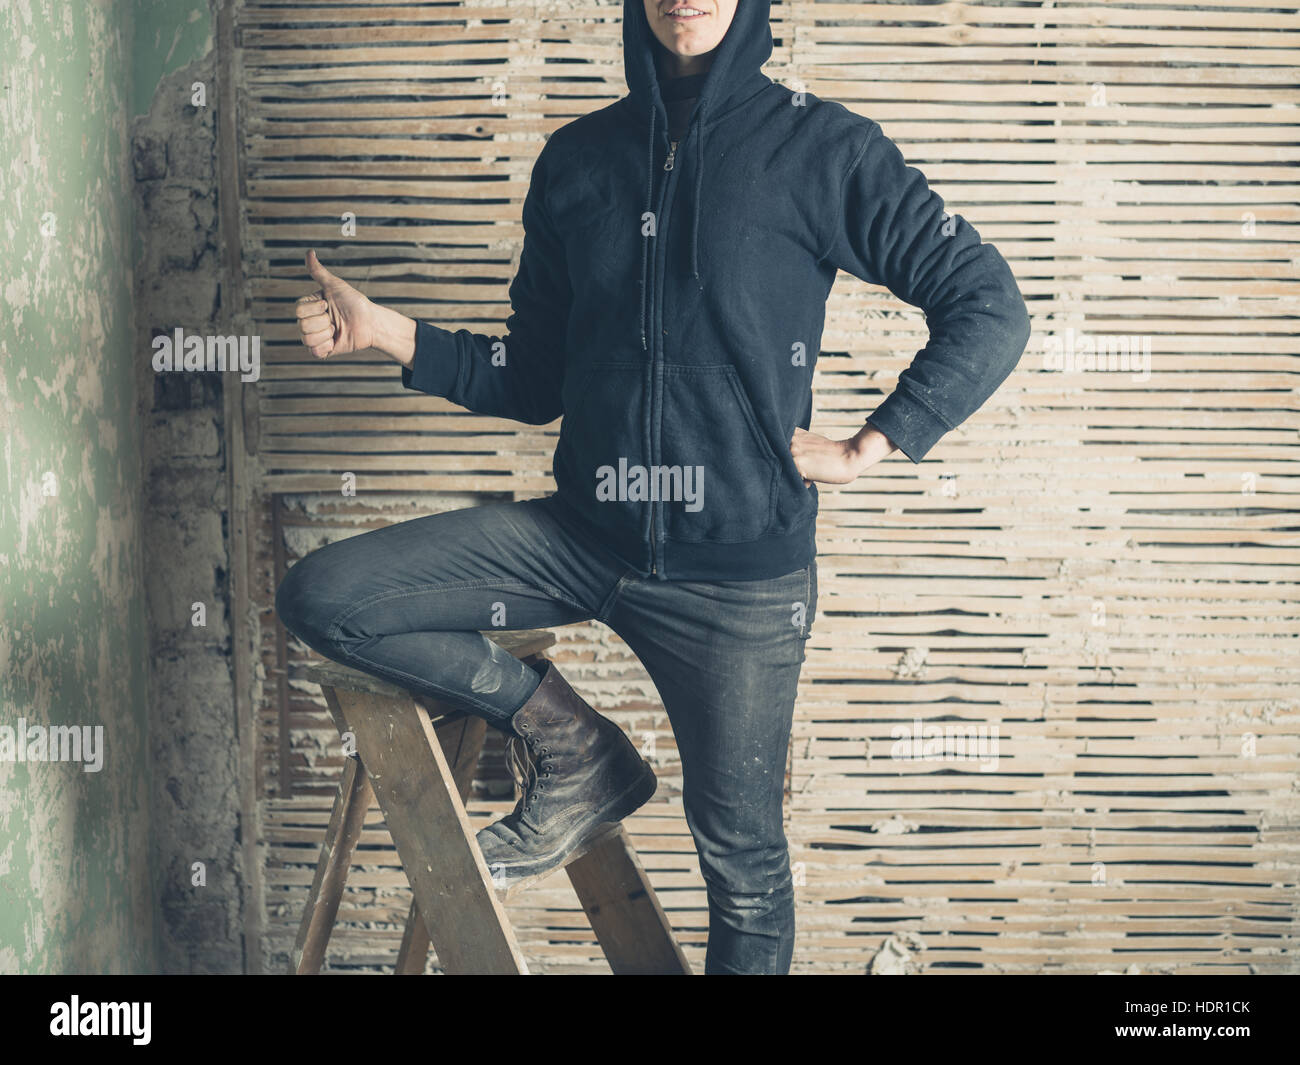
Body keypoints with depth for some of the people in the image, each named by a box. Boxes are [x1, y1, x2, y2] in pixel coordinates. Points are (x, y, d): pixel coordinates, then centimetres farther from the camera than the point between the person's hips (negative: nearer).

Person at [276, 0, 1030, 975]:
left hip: (740, 569, -4)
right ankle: (570, 745, 7)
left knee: (741, 855, 5)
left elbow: (989, 308, -4)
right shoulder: (576, 161, 7)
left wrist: (869, 446, -9)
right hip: (584, 532, 4)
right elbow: (533, 381, 11)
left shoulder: (820, 148, -5)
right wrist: (384, 331, 1)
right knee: (321, 598, -7)